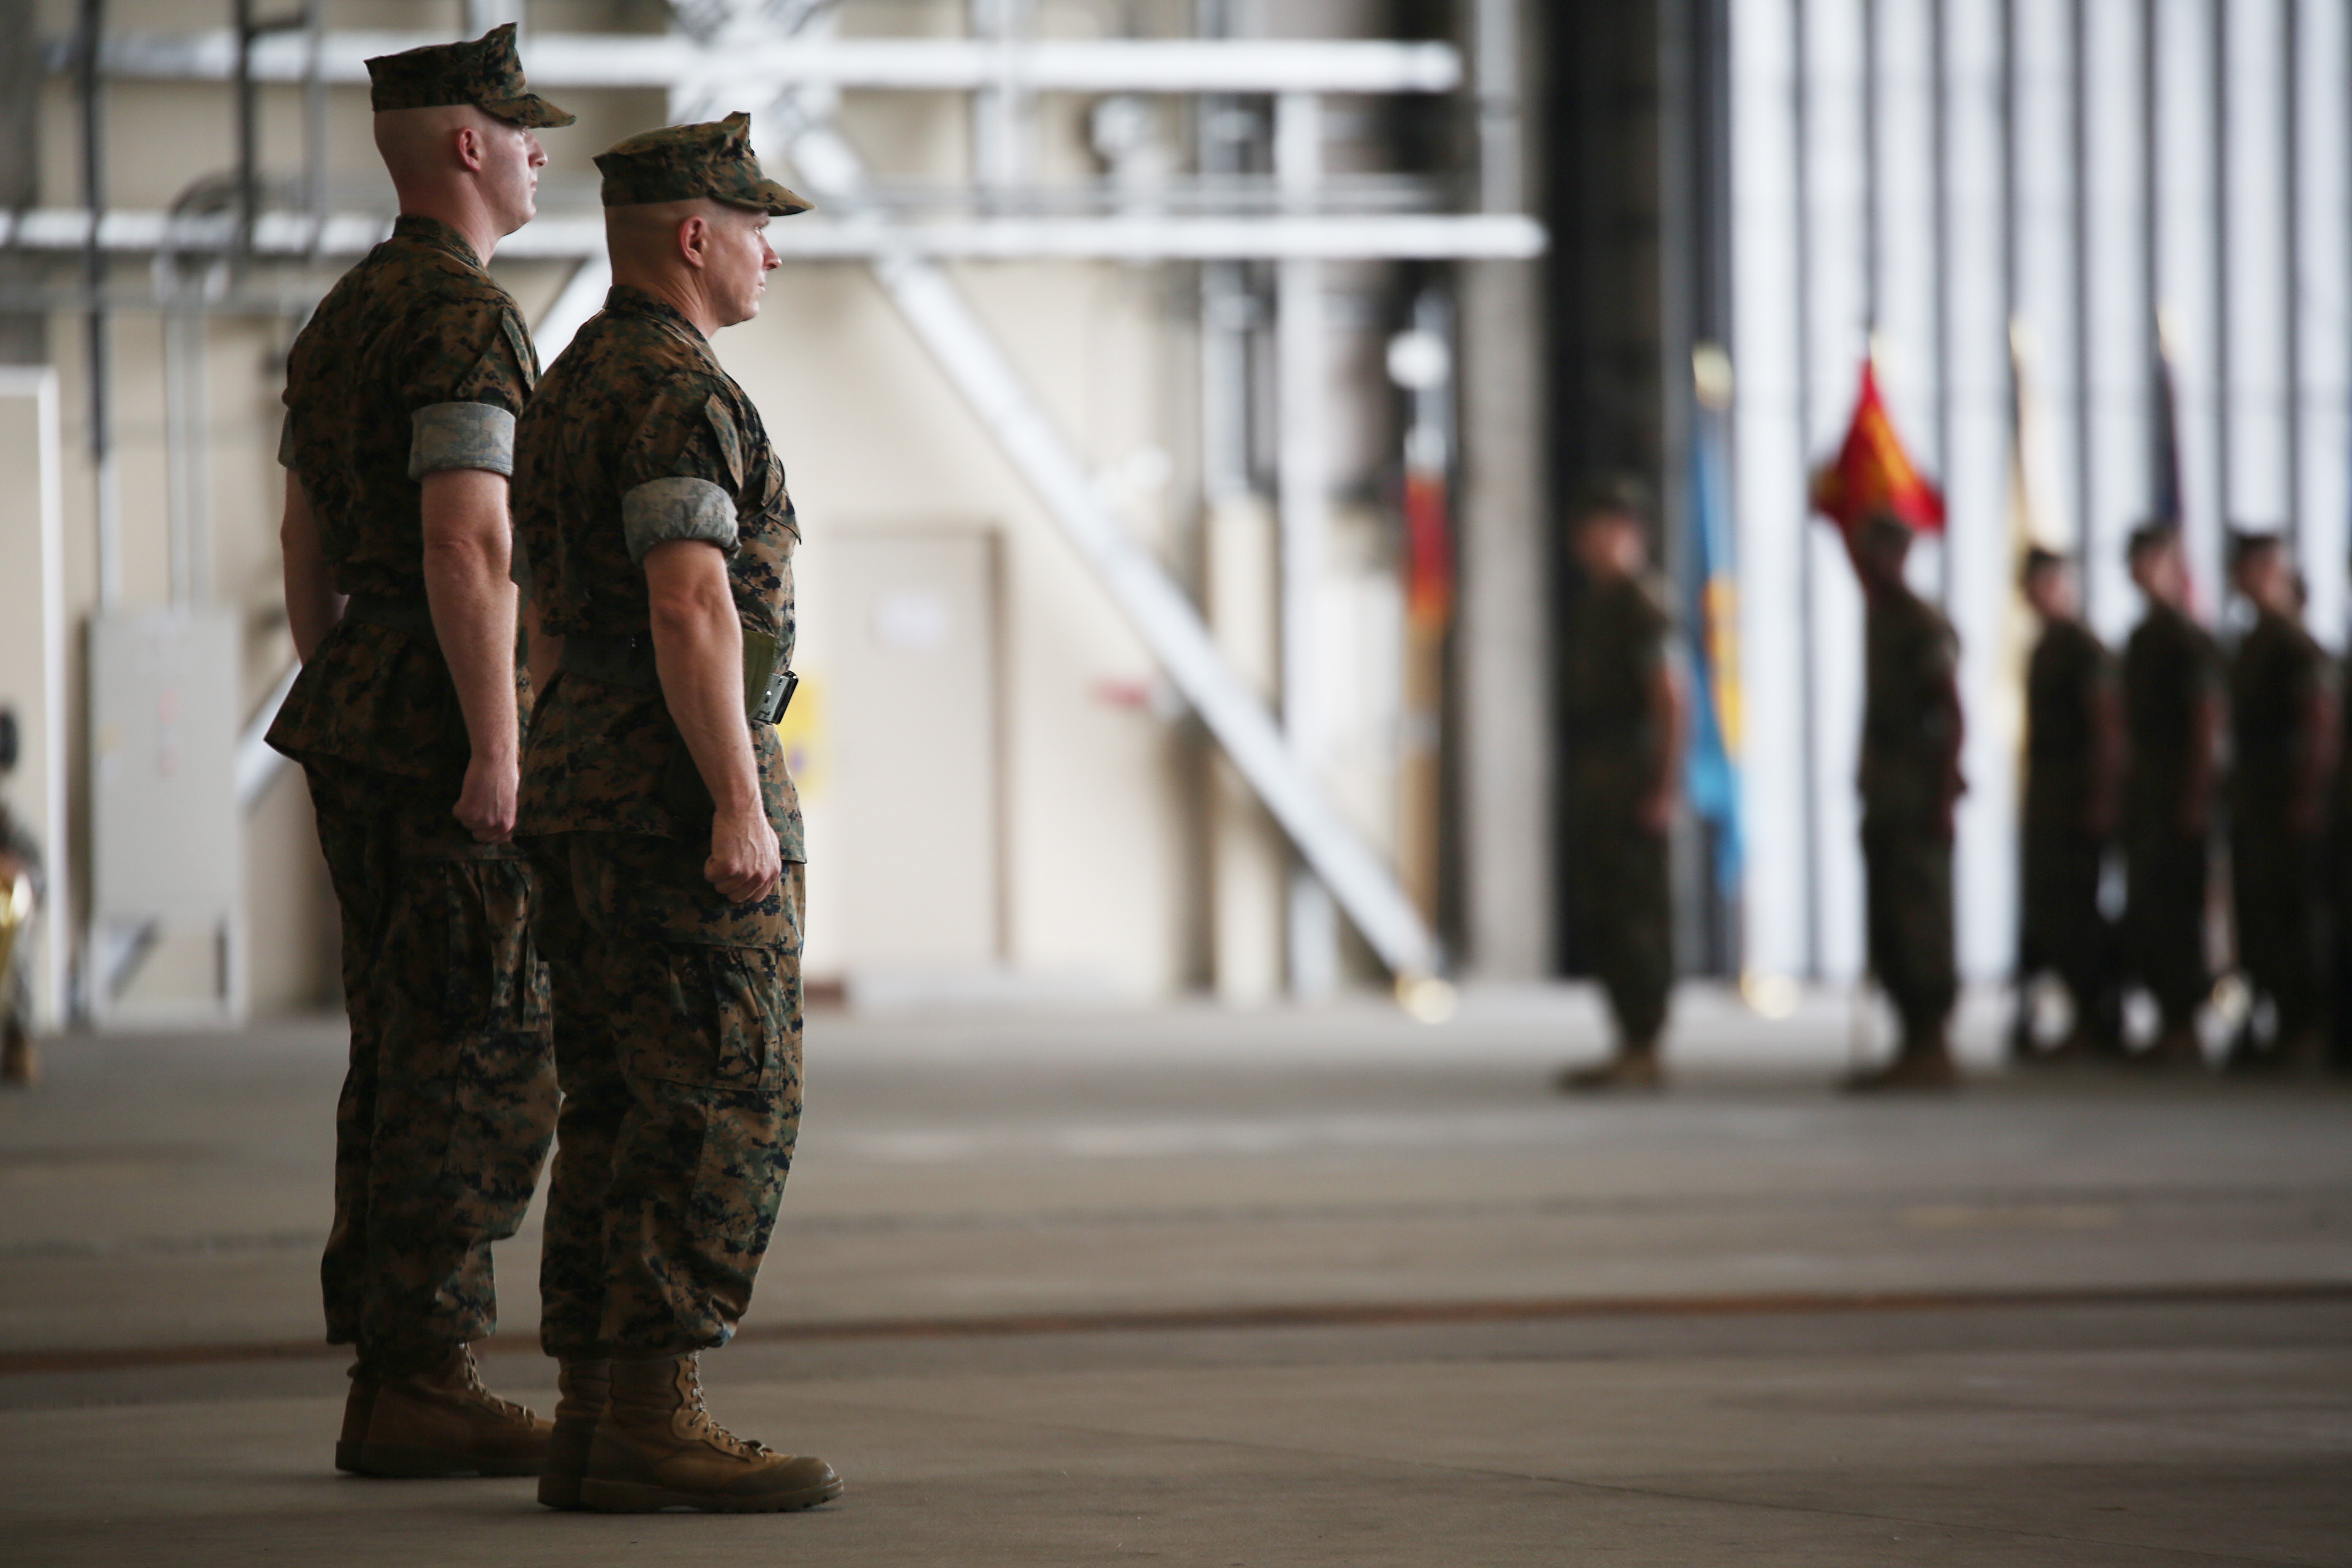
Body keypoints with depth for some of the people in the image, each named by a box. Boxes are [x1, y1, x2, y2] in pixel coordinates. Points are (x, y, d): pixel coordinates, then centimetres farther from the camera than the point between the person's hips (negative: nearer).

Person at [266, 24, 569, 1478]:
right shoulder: (467, 318, -15)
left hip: (366, 728, 10)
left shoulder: (345, 316, 16)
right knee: (481, 1062, -8)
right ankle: (423, 1387, -9)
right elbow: (467, 548, -22)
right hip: (451, 710, -10)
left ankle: (396, 1376, 11)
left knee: (409, 1055, 10)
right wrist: (496, 753, -23)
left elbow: (308, 542, 20)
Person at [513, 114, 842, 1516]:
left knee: (620, 1115, 8)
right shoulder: (680, 393, -14)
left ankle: (596, 1427, 7)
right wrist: (740, 806, -23)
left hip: (587, 802, 10)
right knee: (726, 1109, -9)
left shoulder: (575, 389, 17)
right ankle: (655, 1423, -12)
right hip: (684, 794, -10)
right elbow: (690, 608, -23)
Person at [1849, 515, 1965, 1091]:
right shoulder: (1878, 618, 16)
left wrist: (1943, 797, -20)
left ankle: (1934, 1051, -7)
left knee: (1921, 920, -9)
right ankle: (1915, 1049, 14)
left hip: (1918, 799, -9)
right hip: (1885, 799, 9)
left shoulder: (1925, 626, -11)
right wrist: (1870, 786, 17)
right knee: (1888, 929, 10)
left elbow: (1952, 714, -15)